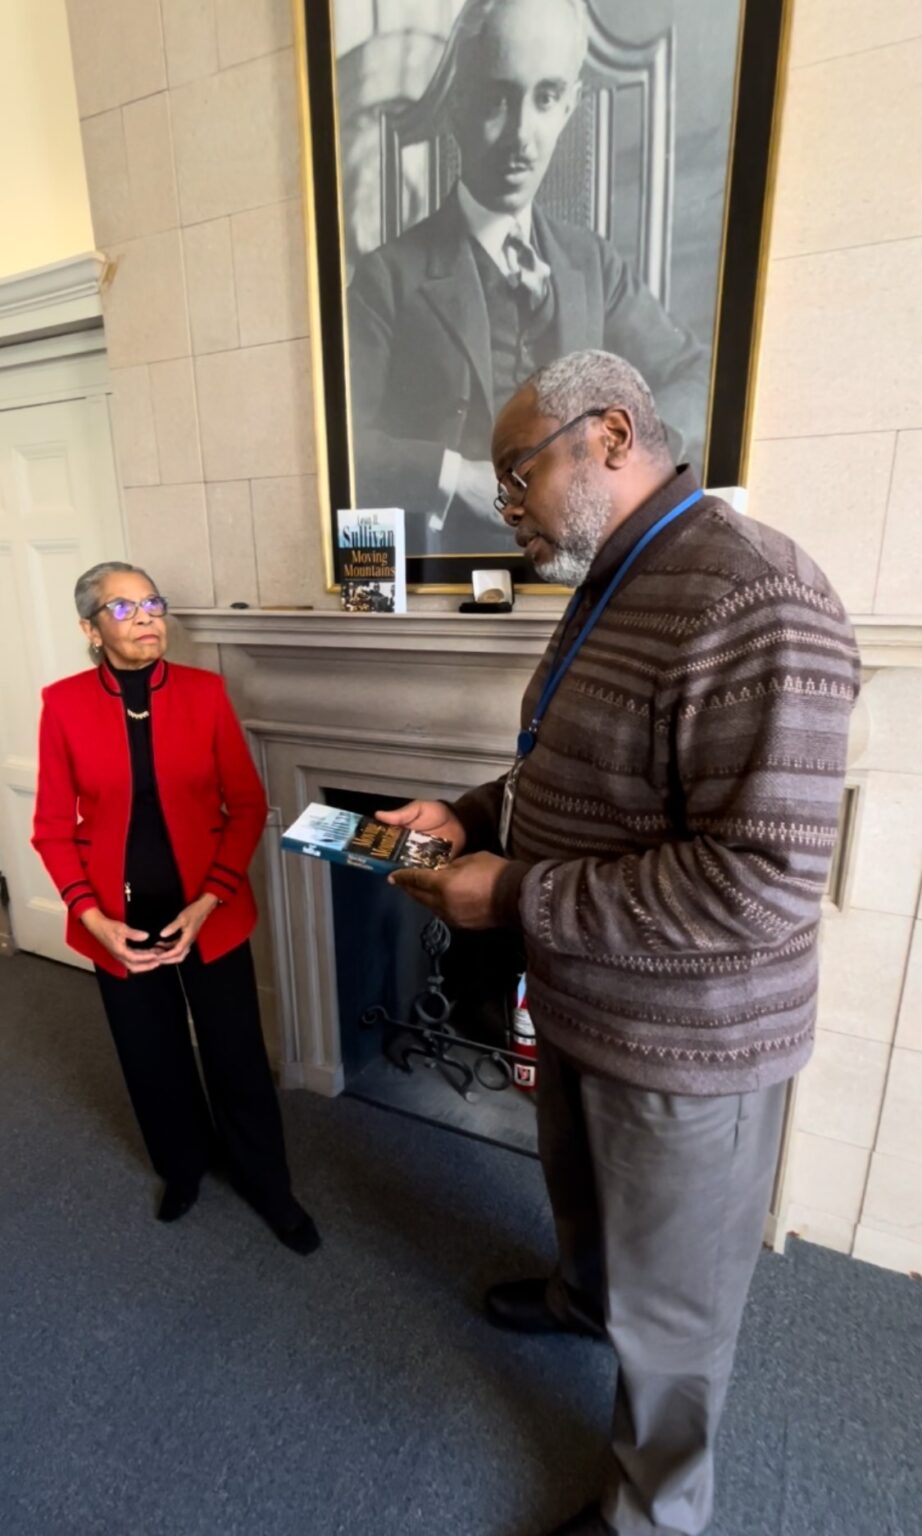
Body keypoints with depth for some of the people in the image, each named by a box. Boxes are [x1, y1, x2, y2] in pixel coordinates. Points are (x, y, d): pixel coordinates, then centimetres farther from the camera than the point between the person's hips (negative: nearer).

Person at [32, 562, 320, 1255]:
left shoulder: (205, 691, -7)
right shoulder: (64, 703, -6)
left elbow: (248, 805, -6)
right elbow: (54, 825, -1)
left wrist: (209, 900, -13)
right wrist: (92, 917, -11)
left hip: (210, 913, -1)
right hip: (121, 920, 1)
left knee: (238, 1056, 11)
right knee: (153, 1058, 20)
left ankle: (270, 1187, 35)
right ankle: (184, 1165, 48)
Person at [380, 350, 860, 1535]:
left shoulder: (754, 602, -26)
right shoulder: (609, 588, 6)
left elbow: (762, 886, -31)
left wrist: (514, 899, -25)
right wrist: (472, 816, 1)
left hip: (683, 1043, -8)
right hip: (578, 1003, 9)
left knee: (668, 1301, 18)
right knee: (580, 1187, 34)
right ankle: (582, 1296, 66)